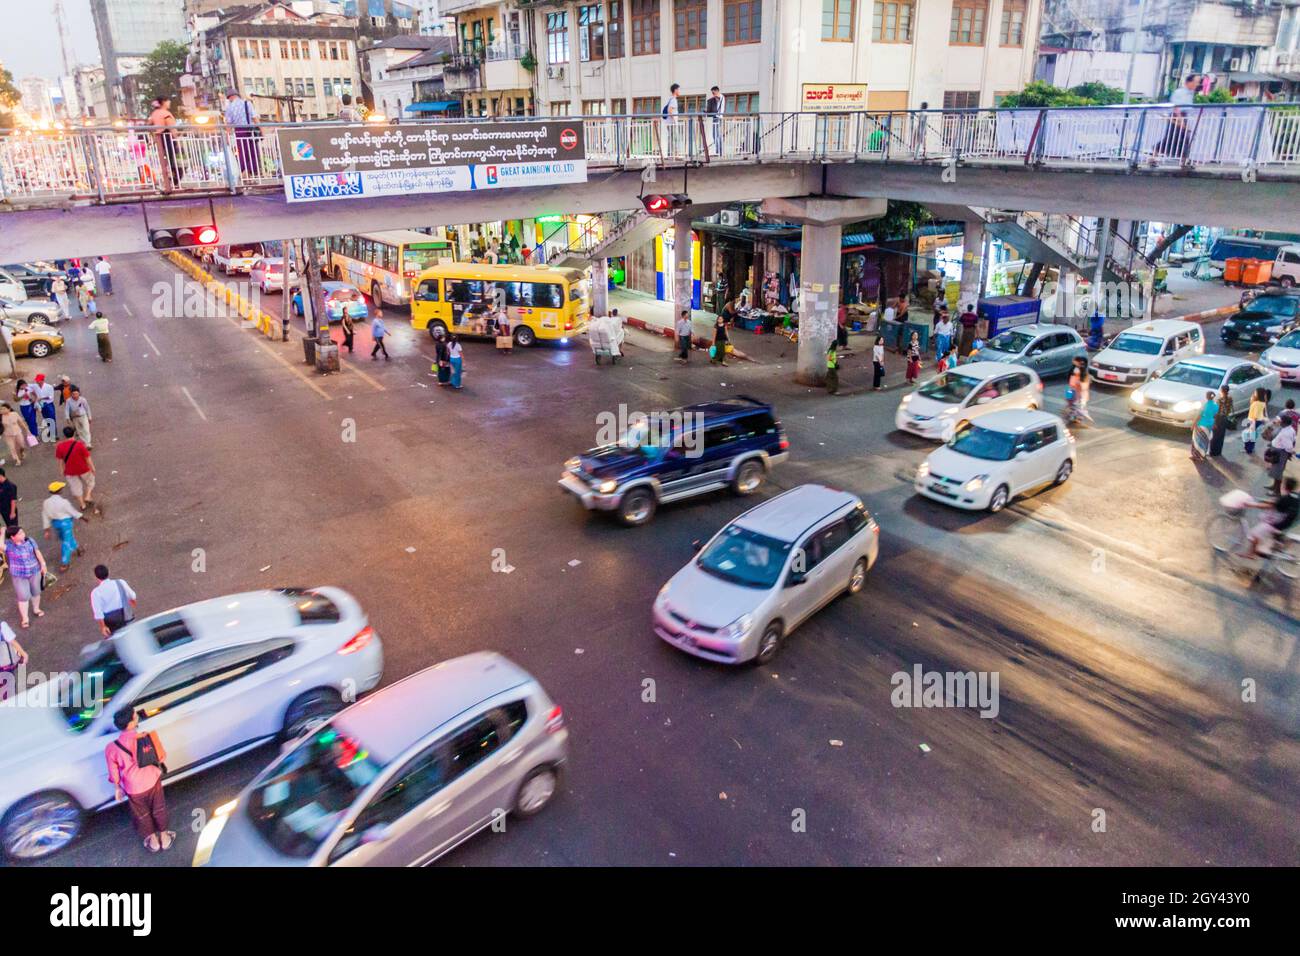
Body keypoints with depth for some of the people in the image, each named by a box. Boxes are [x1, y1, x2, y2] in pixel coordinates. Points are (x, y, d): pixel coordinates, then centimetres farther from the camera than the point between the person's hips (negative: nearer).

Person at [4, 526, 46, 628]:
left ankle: (36, 609, 45)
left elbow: (37, 552, 2)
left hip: (34, 571, 3)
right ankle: (24, 618, 16)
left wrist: (43, 564, 1)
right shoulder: (8, 544, -16)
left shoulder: (29, 540, -7)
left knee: (36, 592, 20)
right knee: (23, 596, 1)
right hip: (19, 576, -3)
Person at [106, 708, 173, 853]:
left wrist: (117, 788, 10)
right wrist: (161, 766, 14)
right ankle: (164, 836, 44)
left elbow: (114, 773, -9)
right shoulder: (149, 736, -28)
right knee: (158, 808, 26)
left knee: (142, 813, 28)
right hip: (153, 780, 0)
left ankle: (152, 840, 46)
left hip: (134, 787, 0)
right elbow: (161, 757, -10)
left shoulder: (112, 748, -25)